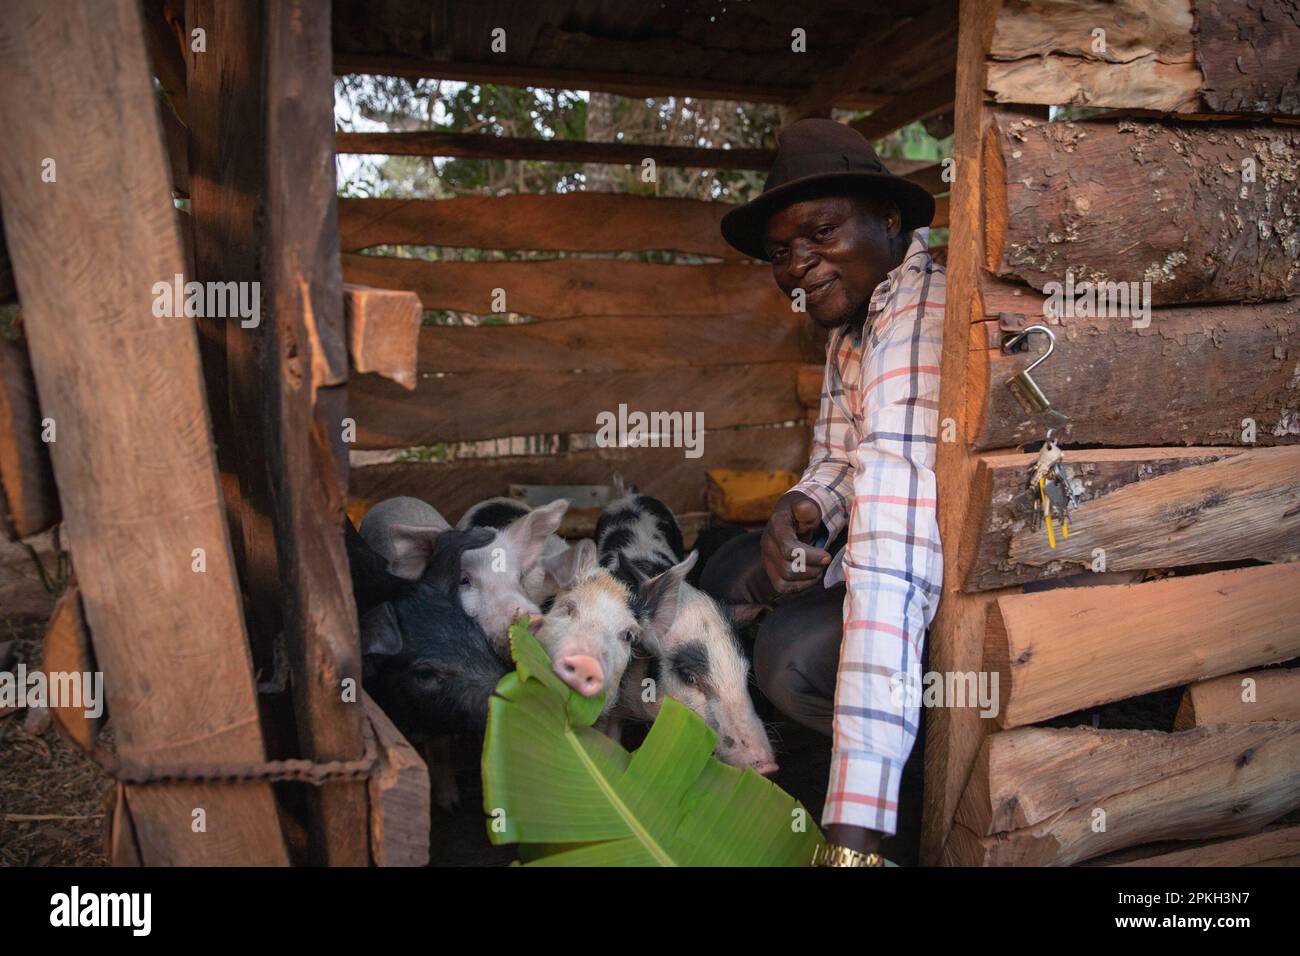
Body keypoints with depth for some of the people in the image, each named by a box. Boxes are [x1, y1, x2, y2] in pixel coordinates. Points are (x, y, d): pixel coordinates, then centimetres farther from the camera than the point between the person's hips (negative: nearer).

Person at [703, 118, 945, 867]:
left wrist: (853, 835, -43)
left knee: (795, 652, -27)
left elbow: (894, 574, -41)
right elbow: (838, 458, 11)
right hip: (945, 541, 9)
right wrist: (802, 512, -16)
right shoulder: (855, 311, 0)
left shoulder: (918, 321, -31)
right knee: (731, 576, 7)